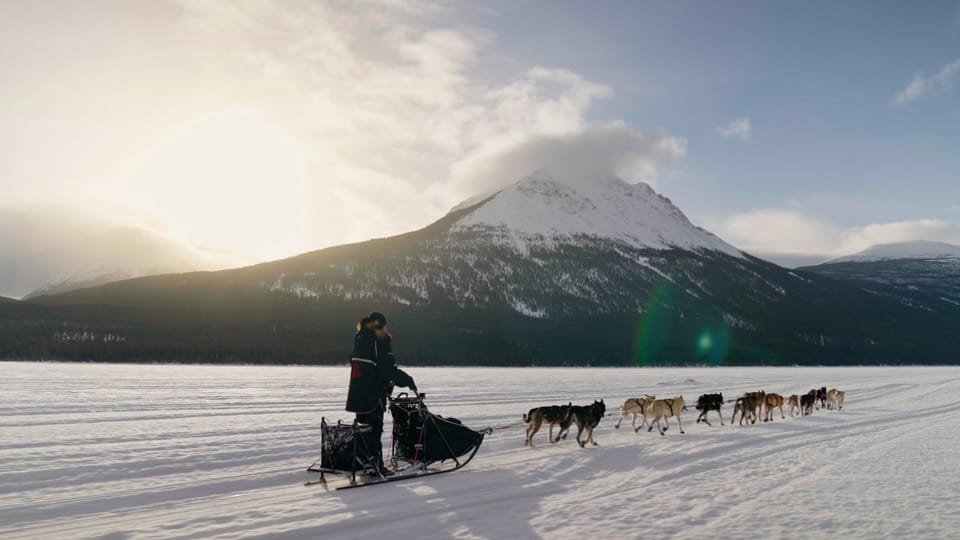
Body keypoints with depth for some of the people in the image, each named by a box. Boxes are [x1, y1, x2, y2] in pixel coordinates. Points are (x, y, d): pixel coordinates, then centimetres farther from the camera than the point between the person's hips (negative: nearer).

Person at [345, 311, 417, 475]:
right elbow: (389, 369, -18)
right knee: (374, 429, -2)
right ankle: (376, 465, 1)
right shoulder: (379, 342, -15)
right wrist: (409, 382, -9)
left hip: (357, 394, 8)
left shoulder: (360, 340, 11)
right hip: (374, 394, -8)